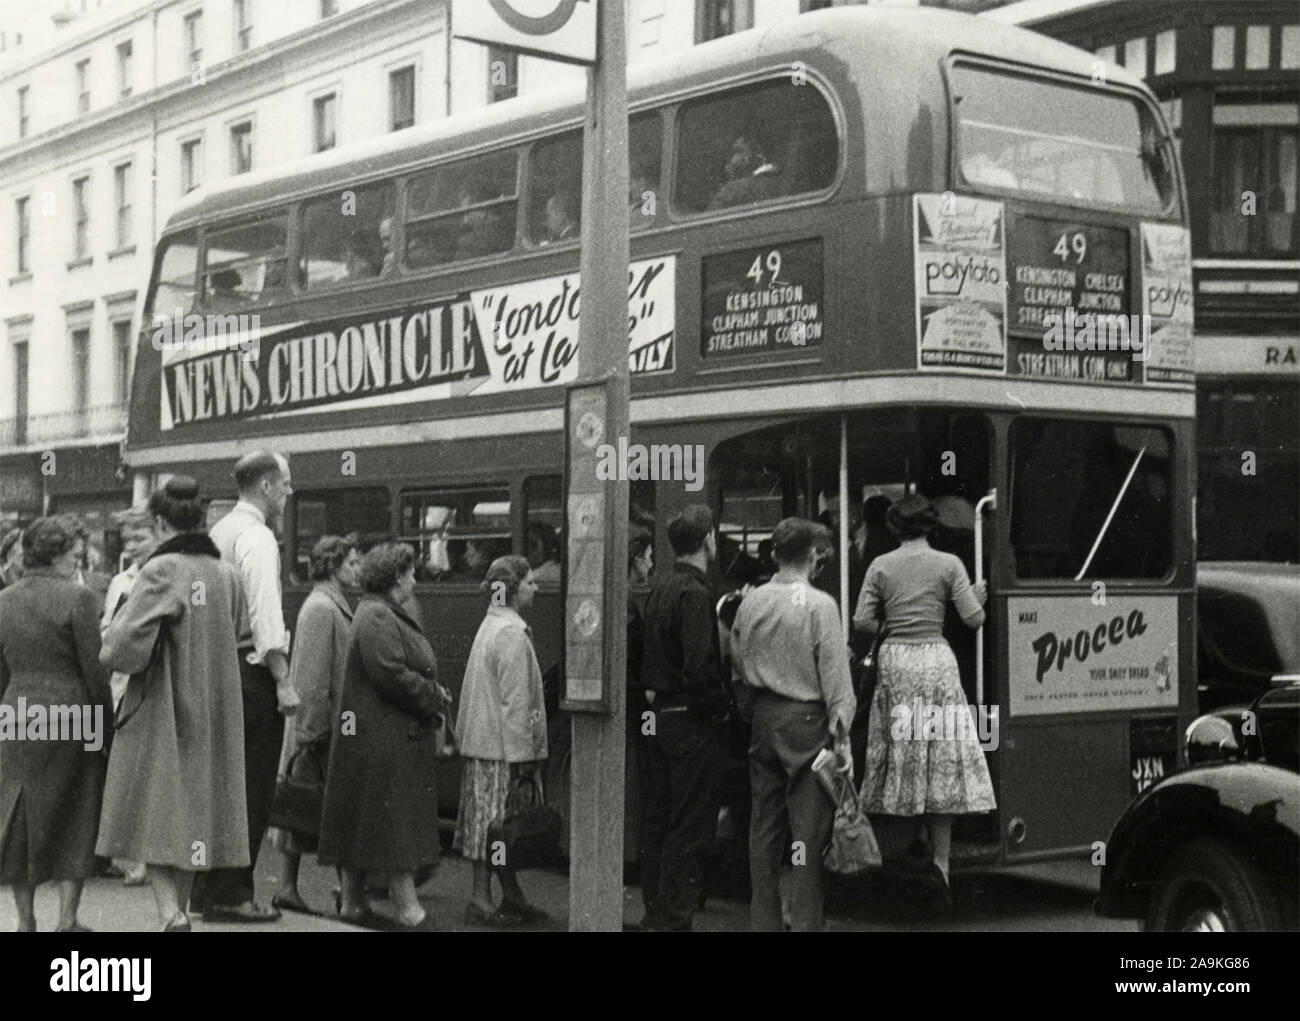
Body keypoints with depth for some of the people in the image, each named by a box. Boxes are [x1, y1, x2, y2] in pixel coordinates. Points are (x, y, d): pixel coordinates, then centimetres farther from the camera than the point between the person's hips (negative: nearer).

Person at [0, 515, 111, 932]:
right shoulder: (76, 597, -11)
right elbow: (94, 667, -11)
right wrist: (106, 719, -1)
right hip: (72, 712, -4)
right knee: (73, 817, 6)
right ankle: (67, 917, 4)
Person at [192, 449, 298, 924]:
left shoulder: (219, 531, 15)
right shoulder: (257, 537, -12)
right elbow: (265, 614, -19)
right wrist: (283, 681, -18)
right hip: (253, 669, -9)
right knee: (251, 787, -3)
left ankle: (208, 889, 20)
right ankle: (232, 896, 0)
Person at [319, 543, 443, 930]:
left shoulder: (382, 615, 18)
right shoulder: (376, 618, -16)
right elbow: (391, 675, -24)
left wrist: (432, 694, 5)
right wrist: (435, 697, -12)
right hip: (383, 738, -11)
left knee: (361, 826, 13)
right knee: (392, 823, -8)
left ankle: (352, 903, 19)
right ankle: (409, 911, -7)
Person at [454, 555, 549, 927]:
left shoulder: (492, 625, 15)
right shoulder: (512, 634, -16)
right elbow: (515, 701, -19)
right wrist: (522, 754, -17)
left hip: (482, 741, 10)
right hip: (501, 745, -10)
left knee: (493, 825, 11)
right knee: (495, 823, -4)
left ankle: (511, 896, 18)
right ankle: (481, 900, 1)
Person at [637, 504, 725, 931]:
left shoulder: (660, 588, 10)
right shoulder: (695, 594, -17)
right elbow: (699, 667, -24)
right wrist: (718, 703, -10)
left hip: (658, 715, 9)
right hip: (690, 720, -9)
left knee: (657, 819, 15)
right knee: (690, 827, -2)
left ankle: (655, 911, 23)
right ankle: (673, 918, 0)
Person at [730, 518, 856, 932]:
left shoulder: (751, 602, 5)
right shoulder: (820, 605, -11)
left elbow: (737, 664, 13)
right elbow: (834, 673, -12)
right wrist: (840, 732, -10)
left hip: (763, 718, 5)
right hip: (806, 719, -5)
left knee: (764, 826, 11)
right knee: (808, 828, -2)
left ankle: (763, 920, 16)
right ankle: (804, 922, -2)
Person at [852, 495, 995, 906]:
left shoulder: (881, 566, 3)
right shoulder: (948, 564, 0)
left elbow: (862, 621, 0)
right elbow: (974, 619, -1)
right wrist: (978, 596, 20)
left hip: (894, 660, 2)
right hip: (936, 660, -1)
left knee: (897, 750, 10)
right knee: (944, 757, 1)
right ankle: (940, 859, -8)